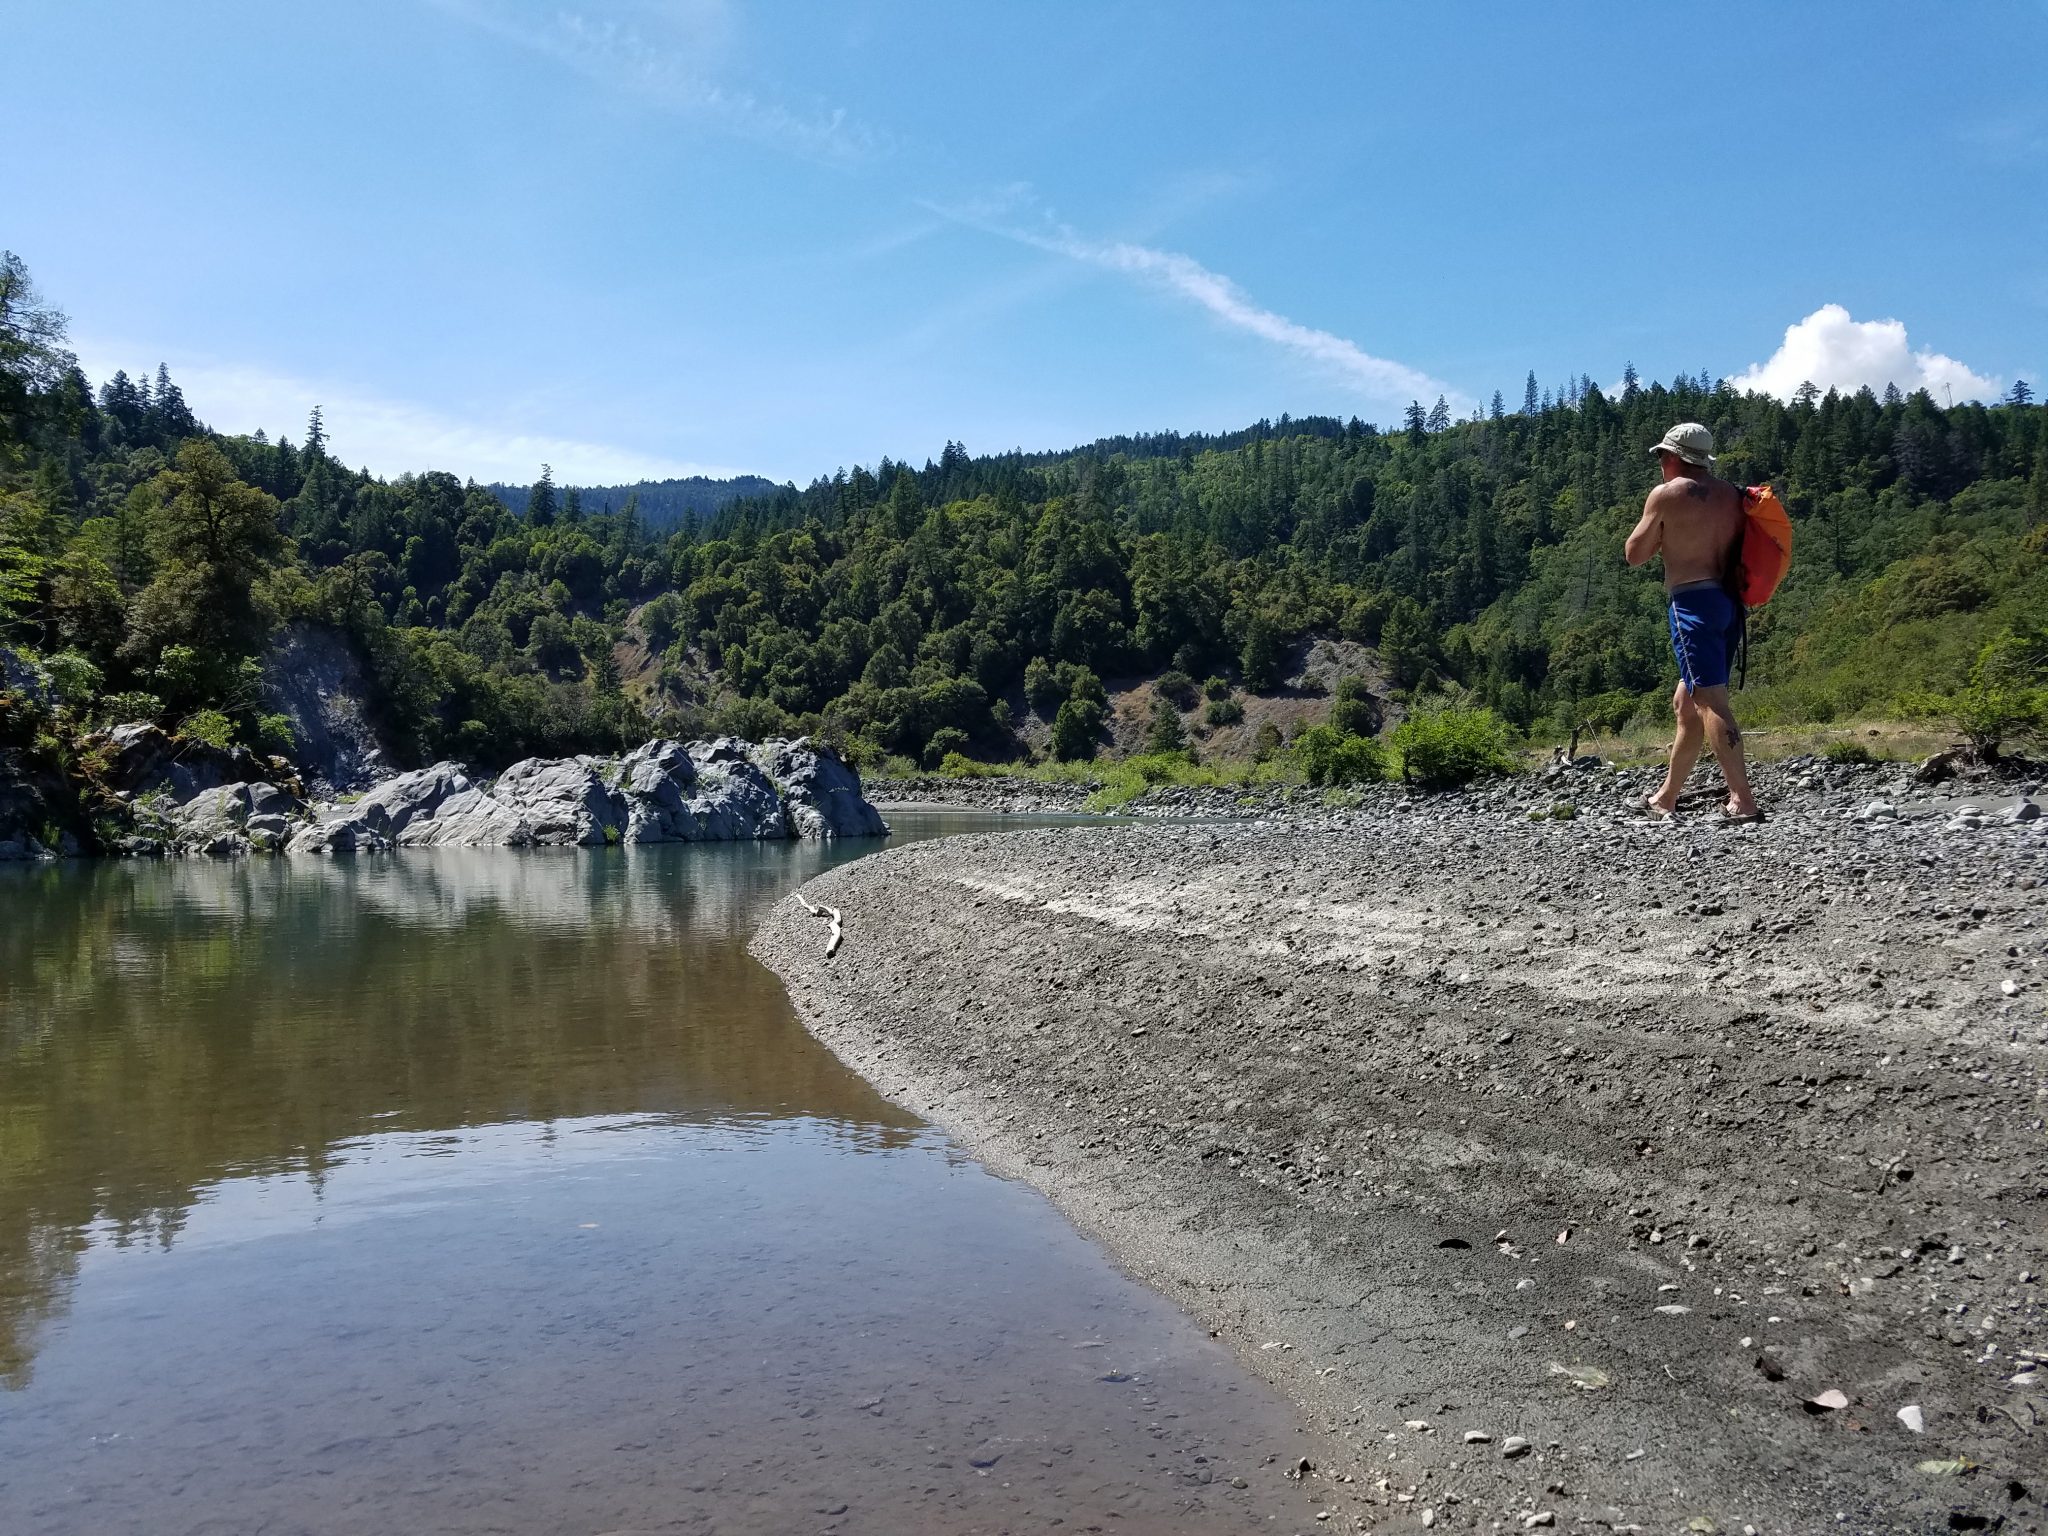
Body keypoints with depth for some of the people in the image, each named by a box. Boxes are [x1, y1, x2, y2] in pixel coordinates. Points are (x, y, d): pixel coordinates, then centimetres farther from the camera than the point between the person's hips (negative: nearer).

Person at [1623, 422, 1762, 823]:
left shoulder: (1666, 495, -3)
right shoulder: (1730, 494, 16)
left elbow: (1635, 554, 2)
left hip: (1693, 601, -8)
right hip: (1729, 602, 8)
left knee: (1710, 700, -15)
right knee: (1685, 703, 16)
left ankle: (1743, 800, -25)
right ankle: (1666, 798, 25)